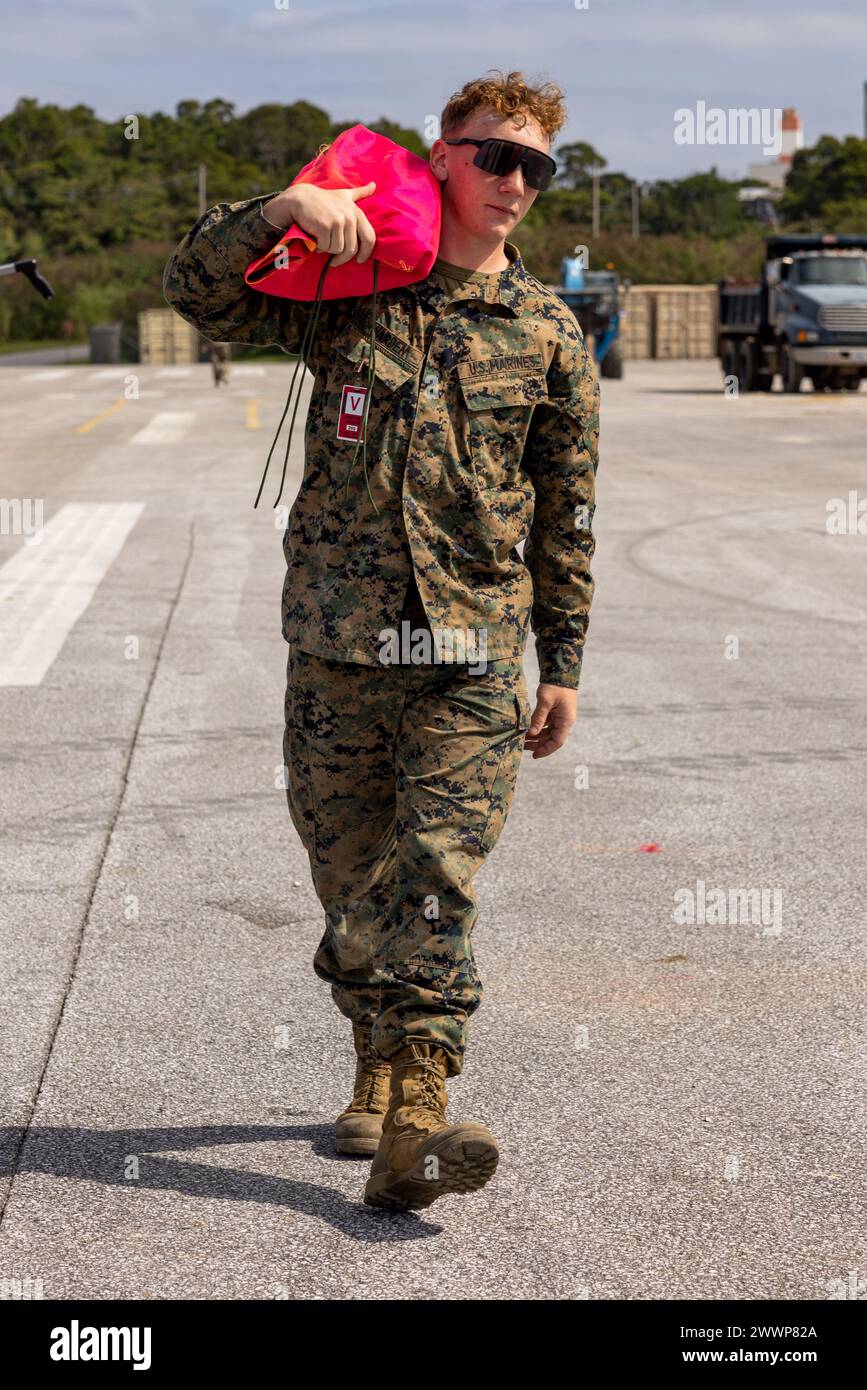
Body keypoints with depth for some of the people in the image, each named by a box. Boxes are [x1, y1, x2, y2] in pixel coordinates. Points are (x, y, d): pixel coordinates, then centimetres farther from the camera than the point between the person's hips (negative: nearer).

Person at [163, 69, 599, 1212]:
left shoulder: (548, 333, 5)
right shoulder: (351, 295, 6)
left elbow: (566, 515, 9)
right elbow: (196, 290, 1)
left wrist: (563, 666, 8)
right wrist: (288, 203, -14)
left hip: (474, 650, -1)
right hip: (338, 642, 1)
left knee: (439, 881, -11)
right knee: (351, 881, 10)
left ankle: (413, 1129, -16)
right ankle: (380, 1072, 30)